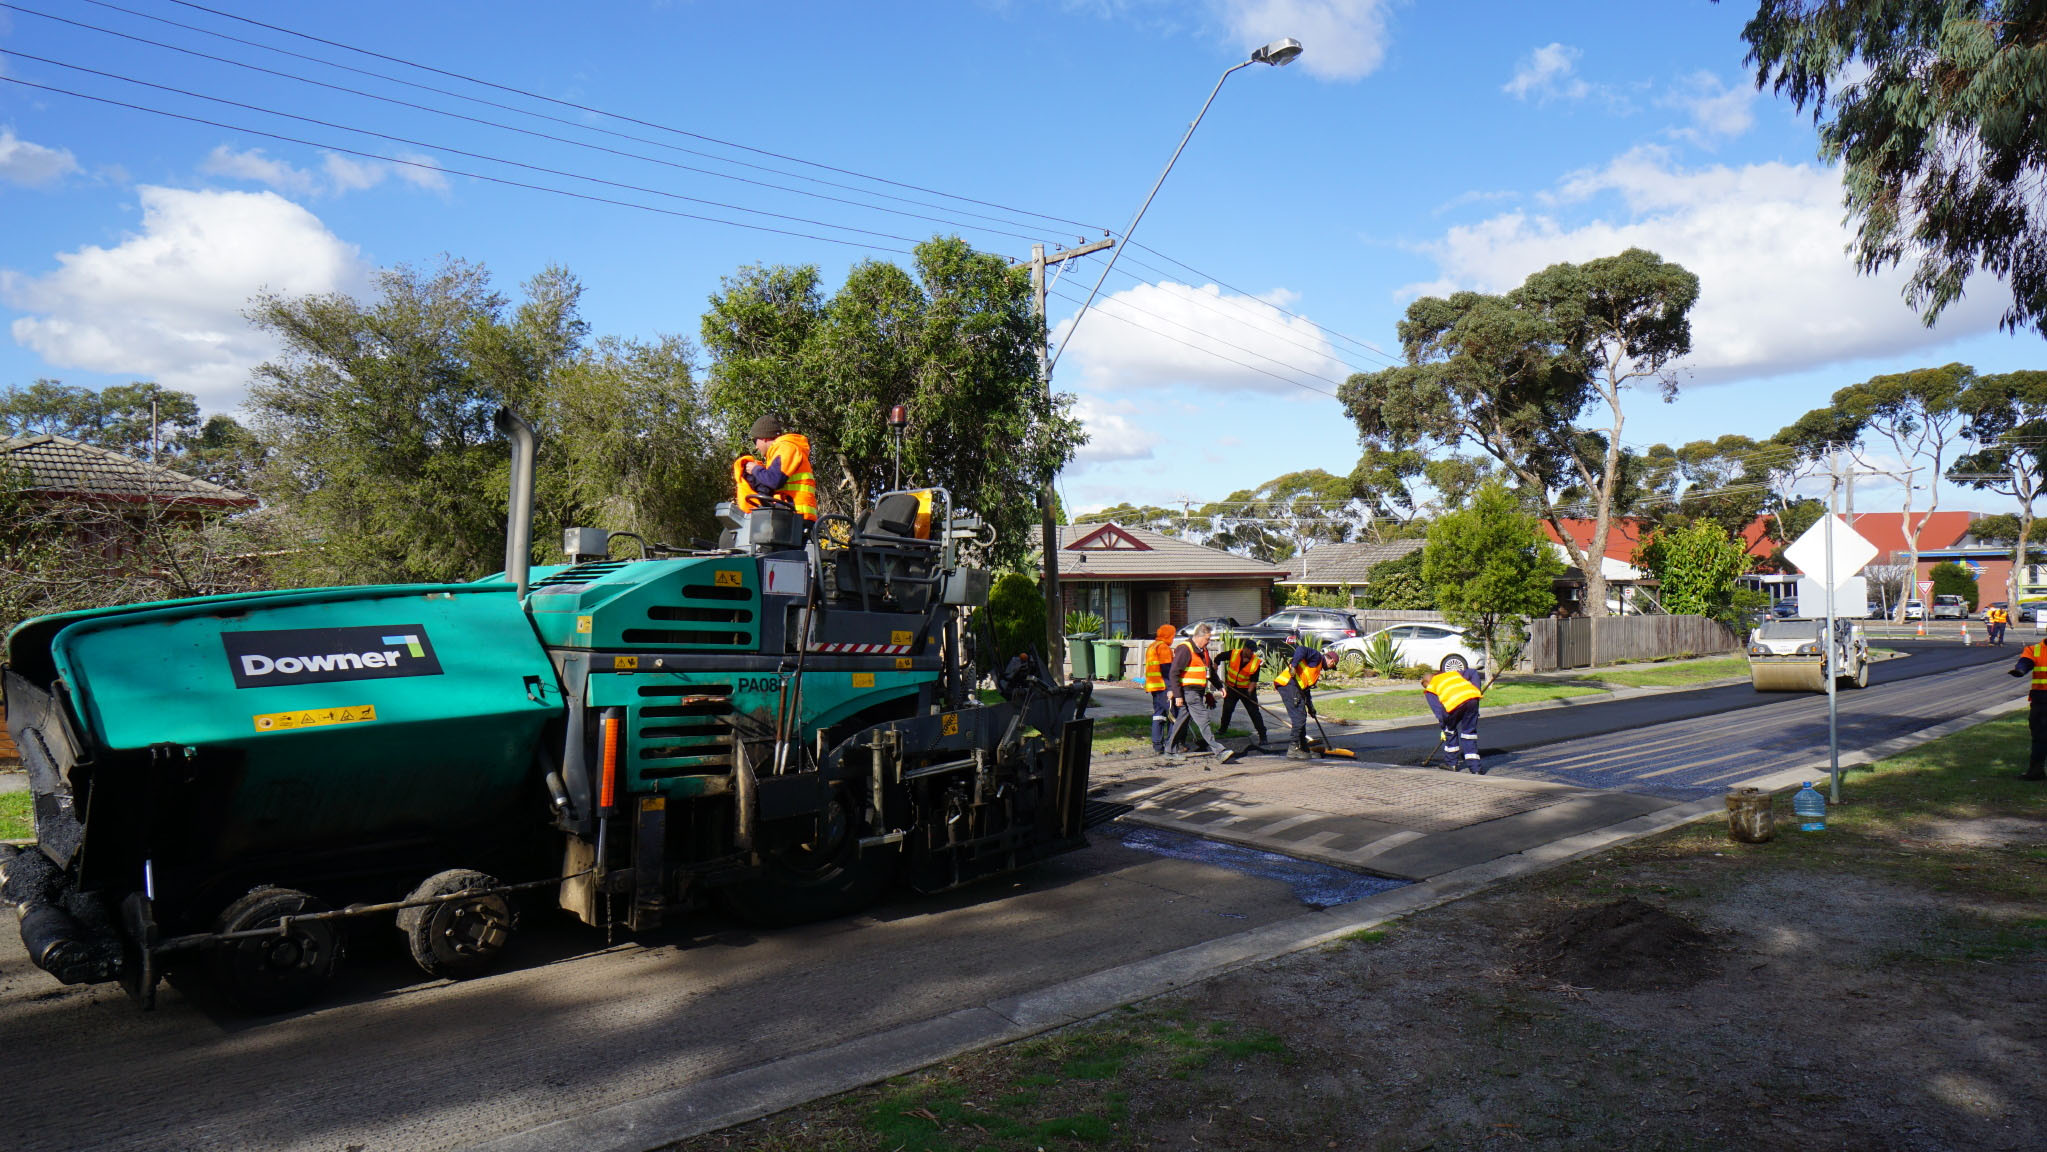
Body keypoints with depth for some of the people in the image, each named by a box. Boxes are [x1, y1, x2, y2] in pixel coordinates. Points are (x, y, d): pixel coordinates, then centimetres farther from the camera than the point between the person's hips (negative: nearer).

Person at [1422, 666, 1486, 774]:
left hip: (1454, 703, -3)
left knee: (1450, 730, 23)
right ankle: (1475, 766, 9)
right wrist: (1477, 691, 24)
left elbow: (1436, 708, 14)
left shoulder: (1430, 689, 26)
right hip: (1472, 698, 3)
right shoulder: (1454, 673, 38)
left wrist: (1443, 726, 15)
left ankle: (1451, 762, 32)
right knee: (1469, 732, 14)